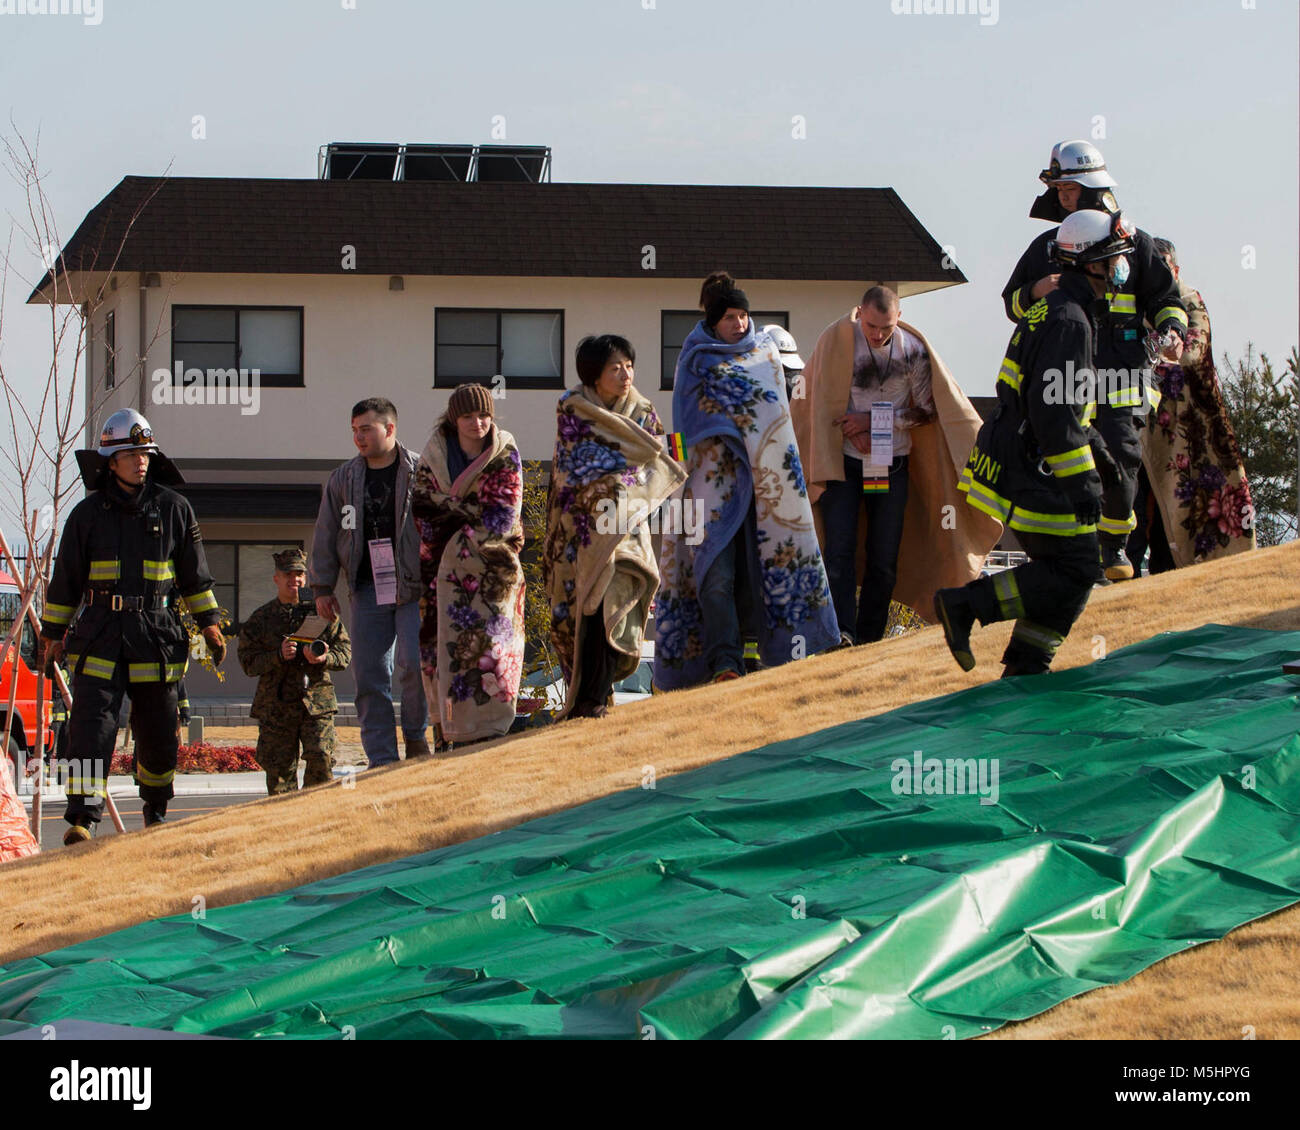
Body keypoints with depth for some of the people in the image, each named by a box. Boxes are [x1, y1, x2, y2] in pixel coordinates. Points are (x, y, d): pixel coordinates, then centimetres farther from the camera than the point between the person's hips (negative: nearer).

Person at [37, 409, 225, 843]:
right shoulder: (88, 513, 4)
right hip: (100, 632, -1)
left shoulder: (173, 509, 6)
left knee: (159, 732, 7)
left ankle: (156, 807, 31)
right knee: (91, 722, -14)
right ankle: (82, 819, -20)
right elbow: (65, 579, 11)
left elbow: (194, 574, 13)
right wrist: (53, 633, 12)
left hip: (156, 632, 1)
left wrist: (210, 623, 9)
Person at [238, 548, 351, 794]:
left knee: (321, 756, -15)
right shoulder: (261, 618, 7)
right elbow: (249, 662, 1)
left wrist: (323, 658, -16)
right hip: (276, 704, 1)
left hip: (316, 701, -1)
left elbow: (344, 650, 5)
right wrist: (278, 656, -16)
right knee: (279, 766, 1)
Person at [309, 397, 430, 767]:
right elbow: (326, 536, 15)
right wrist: (322, 588, 13)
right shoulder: (343, 480, 11)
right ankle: (381, 760, 3)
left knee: (414, 664, -17)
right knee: (370, 676, -1)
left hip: (416, 587, -4)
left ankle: (415, 734, 8)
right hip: (368, 590, 4)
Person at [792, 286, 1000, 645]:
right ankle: (842, 633, -21)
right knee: (839, 551, -14)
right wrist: (855, 433, -15)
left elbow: (928, 410, 0)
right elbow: (823, 402, -1)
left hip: (893, 466, 2)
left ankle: (869, 640, 8)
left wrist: (873, 420, -11)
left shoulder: (914, 349, -5)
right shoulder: (836, 340, -8)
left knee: (885, 559, 1)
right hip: (843, 463, -2)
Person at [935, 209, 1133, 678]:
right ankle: (966, 604, -8)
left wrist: (1095, 448, 28)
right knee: (1075, 571, -8)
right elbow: (1054, 415, -24)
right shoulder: (1068, 322, -18)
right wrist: (1081, 485, -22)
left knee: (1060, 568, 13)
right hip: (1037, 475, -10)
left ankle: (1024, 669, 14)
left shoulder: (1051, 309, 16)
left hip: (1020, 461, 10)